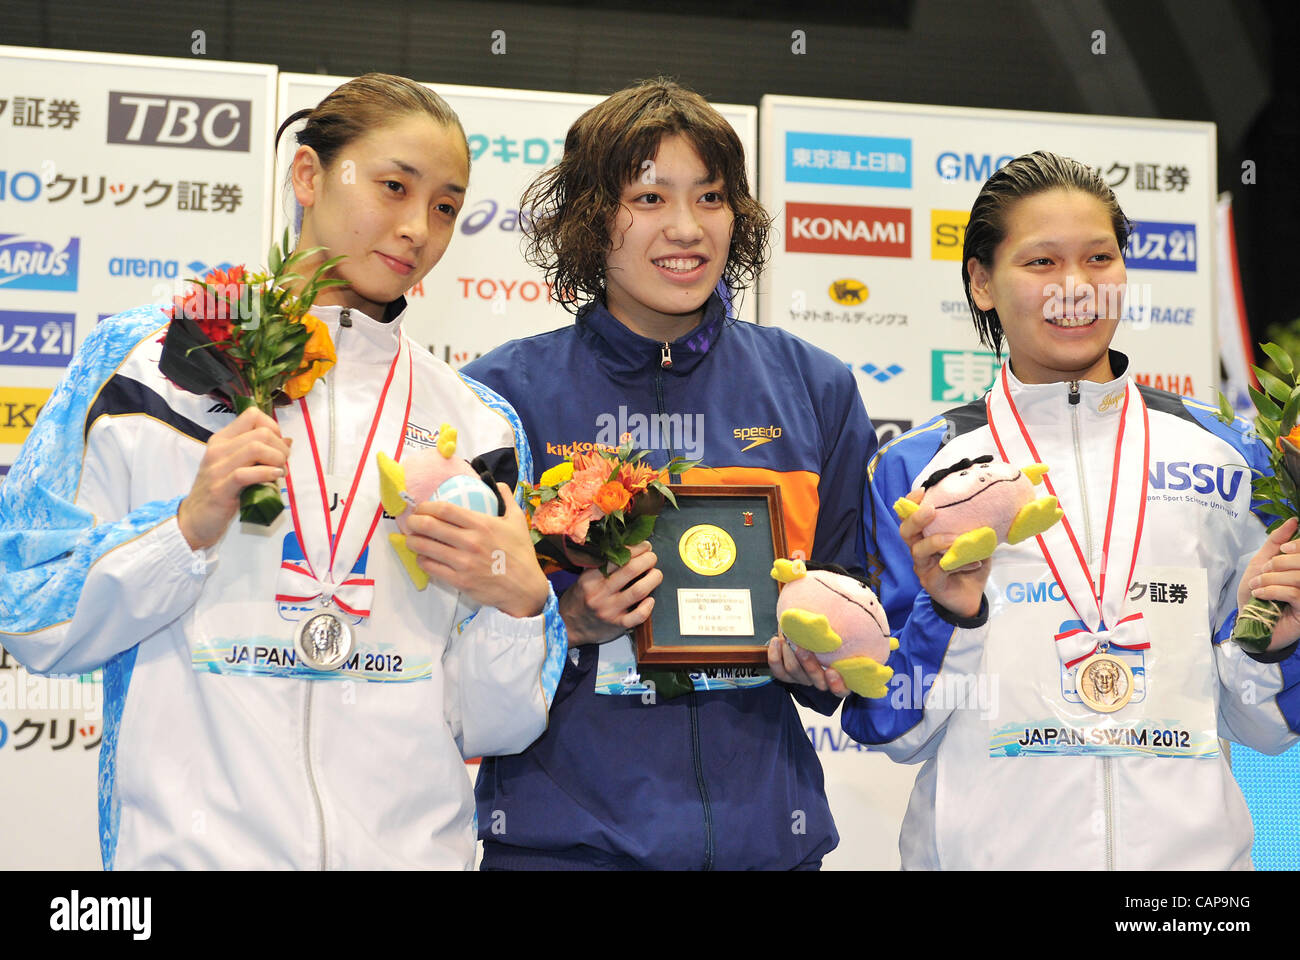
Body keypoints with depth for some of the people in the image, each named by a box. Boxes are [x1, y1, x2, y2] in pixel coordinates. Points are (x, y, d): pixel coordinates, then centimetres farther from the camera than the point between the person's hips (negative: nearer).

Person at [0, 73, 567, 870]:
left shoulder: (480, 425, 5)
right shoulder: (153, 361, -2)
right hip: (191, 840, -2)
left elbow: (487, 727, 5)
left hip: (414, 842, 3)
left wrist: (518, 602, -13)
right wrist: (188, 529, -16)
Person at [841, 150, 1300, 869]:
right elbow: (893, 729, -4)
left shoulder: (1224, 458, 0)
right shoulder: (917, 470, -4)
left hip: (1188, 840, 2)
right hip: (988, 844, -1)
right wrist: (946, 616, -19)